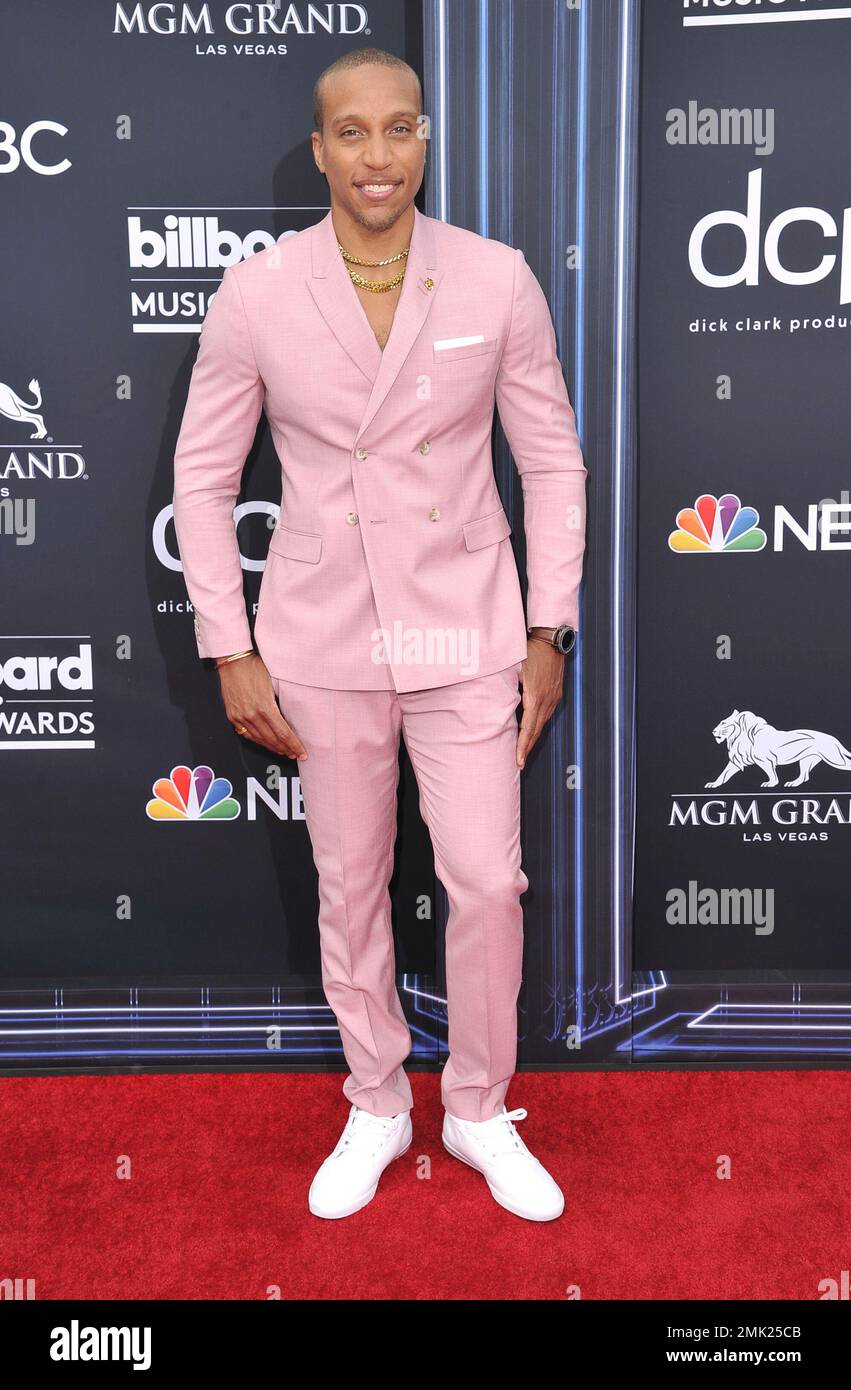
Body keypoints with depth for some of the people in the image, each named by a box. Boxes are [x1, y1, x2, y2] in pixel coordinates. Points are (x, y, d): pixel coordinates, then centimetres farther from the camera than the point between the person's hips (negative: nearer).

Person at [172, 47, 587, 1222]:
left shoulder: (498, 282, -6)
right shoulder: (255, 296, -7)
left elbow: (552, 461, 2)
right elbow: (204, 477, 1)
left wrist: (549, 631, 0)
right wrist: (231, 652, -2)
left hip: (467, 636, 0)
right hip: (324, 642, 0)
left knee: (488, 884, 3)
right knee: (352, 889, 13)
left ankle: (480, 1111, 28)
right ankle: (375, 1107, 35)